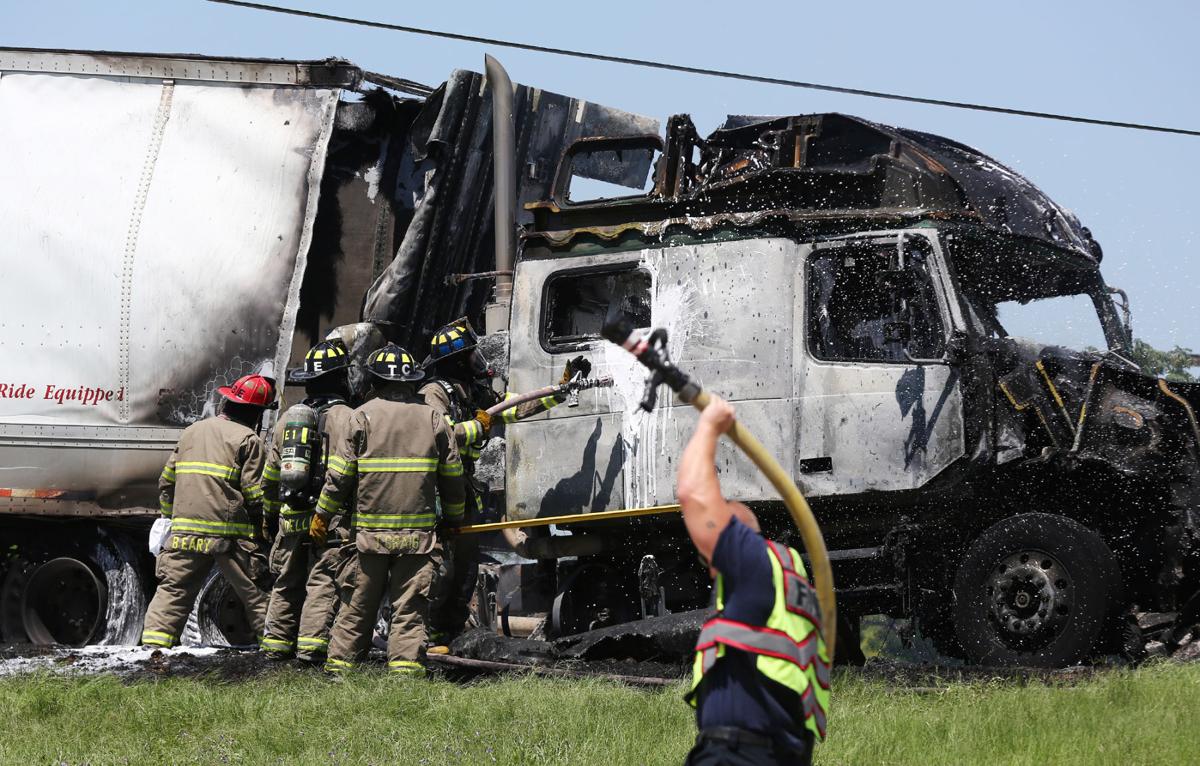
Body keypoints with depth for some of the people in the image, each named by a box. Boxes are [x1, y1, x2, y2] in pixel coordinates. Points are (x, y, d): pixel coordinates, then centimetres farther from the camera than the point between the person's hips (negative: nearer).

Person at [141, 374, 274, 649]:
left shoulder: (191, 432, 17)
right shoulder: (248, 439, -2)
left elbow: (166, 482, 20)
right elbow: (255, 494, -9)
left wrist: (173, 517, 30)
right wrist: (265, 524, 6)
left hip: (185, 531, 4)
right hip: (231, 533, -4)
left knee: (173, 591, 8)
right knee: (256, 594, 4)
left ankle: (153, 644, -1)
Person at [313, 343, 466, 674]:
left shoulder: (363, 416, -2)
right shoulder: (432, 418, 4)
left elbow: (339, 474, -2)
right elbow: (453, 476, 10)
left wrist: (321, 516, 9)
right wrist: (454, 519, 24)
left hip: (370, 531, 0)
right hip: (418, 532, 0)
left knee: (358, 604, 9)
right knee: (410, 608, 2)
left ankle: (339, 664, 13)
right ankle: (406, 665, -7)